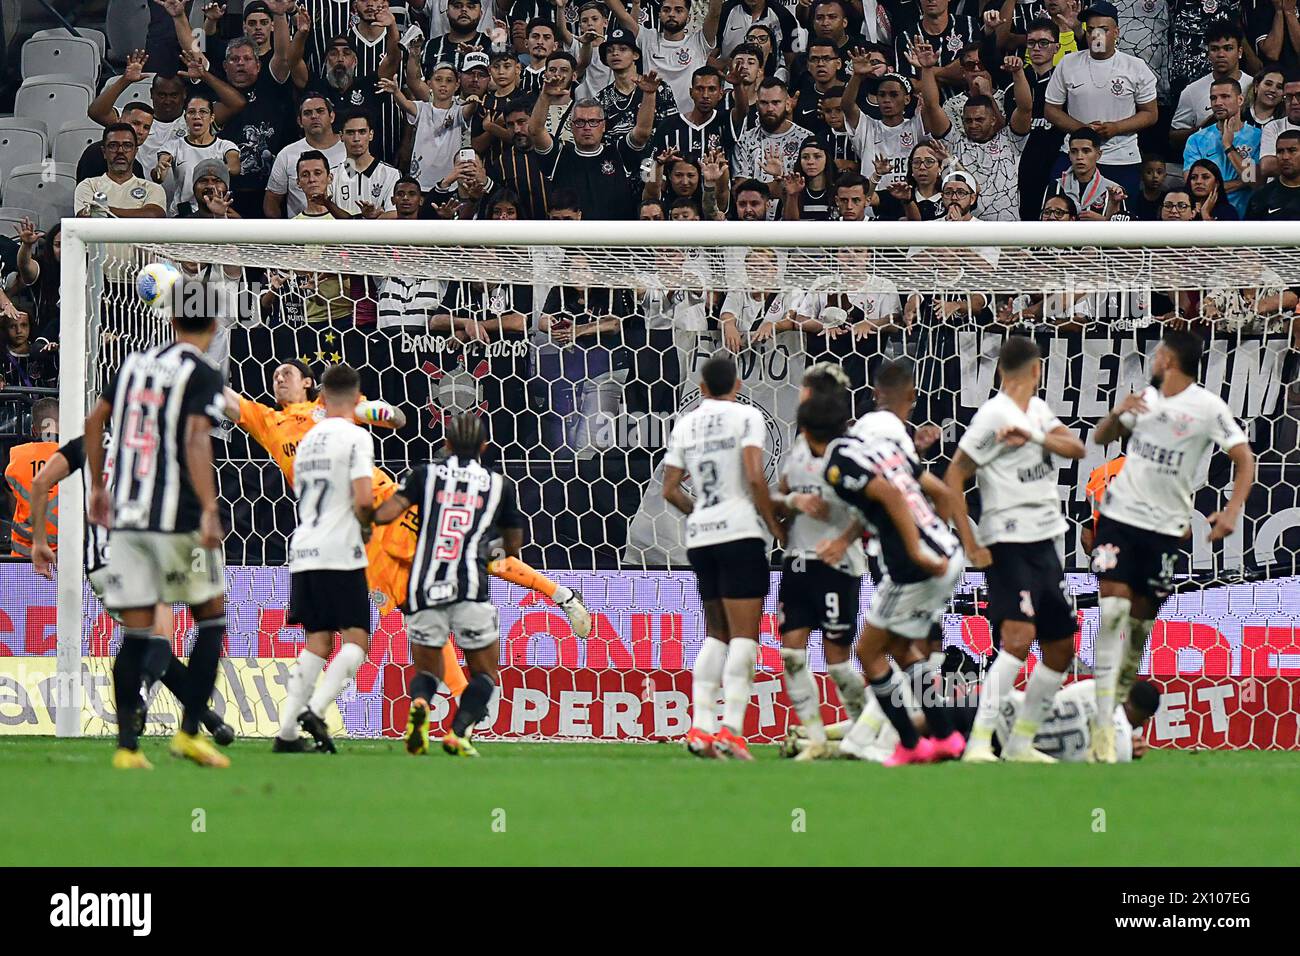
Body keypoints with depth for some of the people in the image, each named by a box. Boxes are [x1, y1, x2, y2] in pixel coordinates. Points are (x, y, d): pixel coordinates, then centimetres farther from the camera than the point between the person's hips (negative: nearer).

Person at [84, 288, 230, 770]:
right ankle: (188, 731, 2)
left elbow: (94, 420, 18)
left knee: (136, 630, 6)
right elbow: (197, 441, -19)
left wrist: (98, 487, 29)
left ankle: (127, 746, 0)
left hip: (126, 515, 5)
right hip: (175, 518, -5)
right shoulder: (203, 375, -7)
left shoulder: (136, 363, 12)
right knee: (211, 617, 10)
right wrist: (209, 511, -24)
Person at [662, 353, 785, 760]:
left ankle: (701, 726, 6)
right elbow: (755, 477, -14)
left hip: (699, 535, 5)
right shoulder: (746, 417, -3)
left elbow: (670, 490, 12)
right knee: (744, 635, -5)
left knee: (716, 633, 15)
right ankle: (731, 729, -16)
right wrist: (775, 526, -3)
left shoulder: (685, 425, 13)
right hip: (740, 531, -5)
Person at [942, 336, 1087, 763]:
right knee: (1020, 636, -24)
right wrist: (972, 547, -16)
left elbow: (1076, 448, -1)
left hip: (1044, 543, 9)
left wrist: (1033, 436, -20)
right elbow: (953, 479, -13)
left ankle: (1020, 743, 19)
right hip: (1010, 544, -9)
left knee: (1061, 647, 12)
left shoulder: (1038, 410, 13)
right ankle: (979, 741, -28)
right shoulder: (993, 416, -12)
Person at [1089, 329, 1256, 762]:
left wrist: (1232, 511, -19)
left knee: (1142, 614, 2)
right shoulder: (1145, 397, 8)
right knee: (1113, 609, -12)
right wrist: (1118, 412, -4)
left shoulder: (1207, 407, -5)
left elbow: (1244, 459, -5)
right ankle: (1103, 722, -15)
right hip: (1120, 512, 2)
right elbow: (1100, 438, 19)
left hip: (1166, 525, -2)